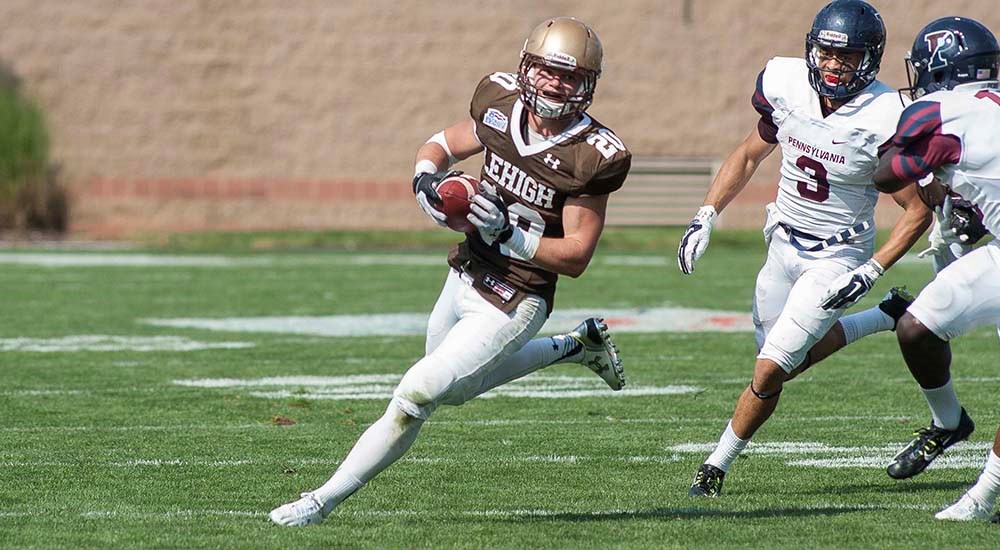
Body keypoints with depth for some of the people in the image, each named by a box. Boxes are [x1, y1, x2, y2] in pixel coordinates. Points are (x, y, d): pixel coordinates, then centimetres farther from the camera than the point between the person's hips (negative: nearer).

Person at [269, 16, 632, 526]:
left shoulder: (591, 156, -21)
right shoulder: (501, 106, -6)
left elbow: (576, 257, -18)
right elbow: (441, 145, 12)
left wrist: (507, 233, -30)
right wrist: (425, 181, -10)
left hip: (511, 305, -8)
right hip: (465, 276, 8)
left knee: (417, 394, -13)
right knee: (458, 387, 32)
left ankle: (324, 500, -1)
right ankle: (577, 346, 45)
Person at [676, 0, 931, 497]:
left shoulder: (884, 120, -24)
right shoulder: (787, 85, -9)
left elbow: (918, 211, -15)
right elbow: (750, 154, 8)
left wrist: (871, 271, -23)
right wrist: (705, 217, 0)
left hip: (837, 256, -6)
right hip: (784, 244, 6)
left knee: (770, 372, -11)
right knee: (792, 358, 18)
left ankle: (718, 464, 8)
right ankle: (889, 318, 35)